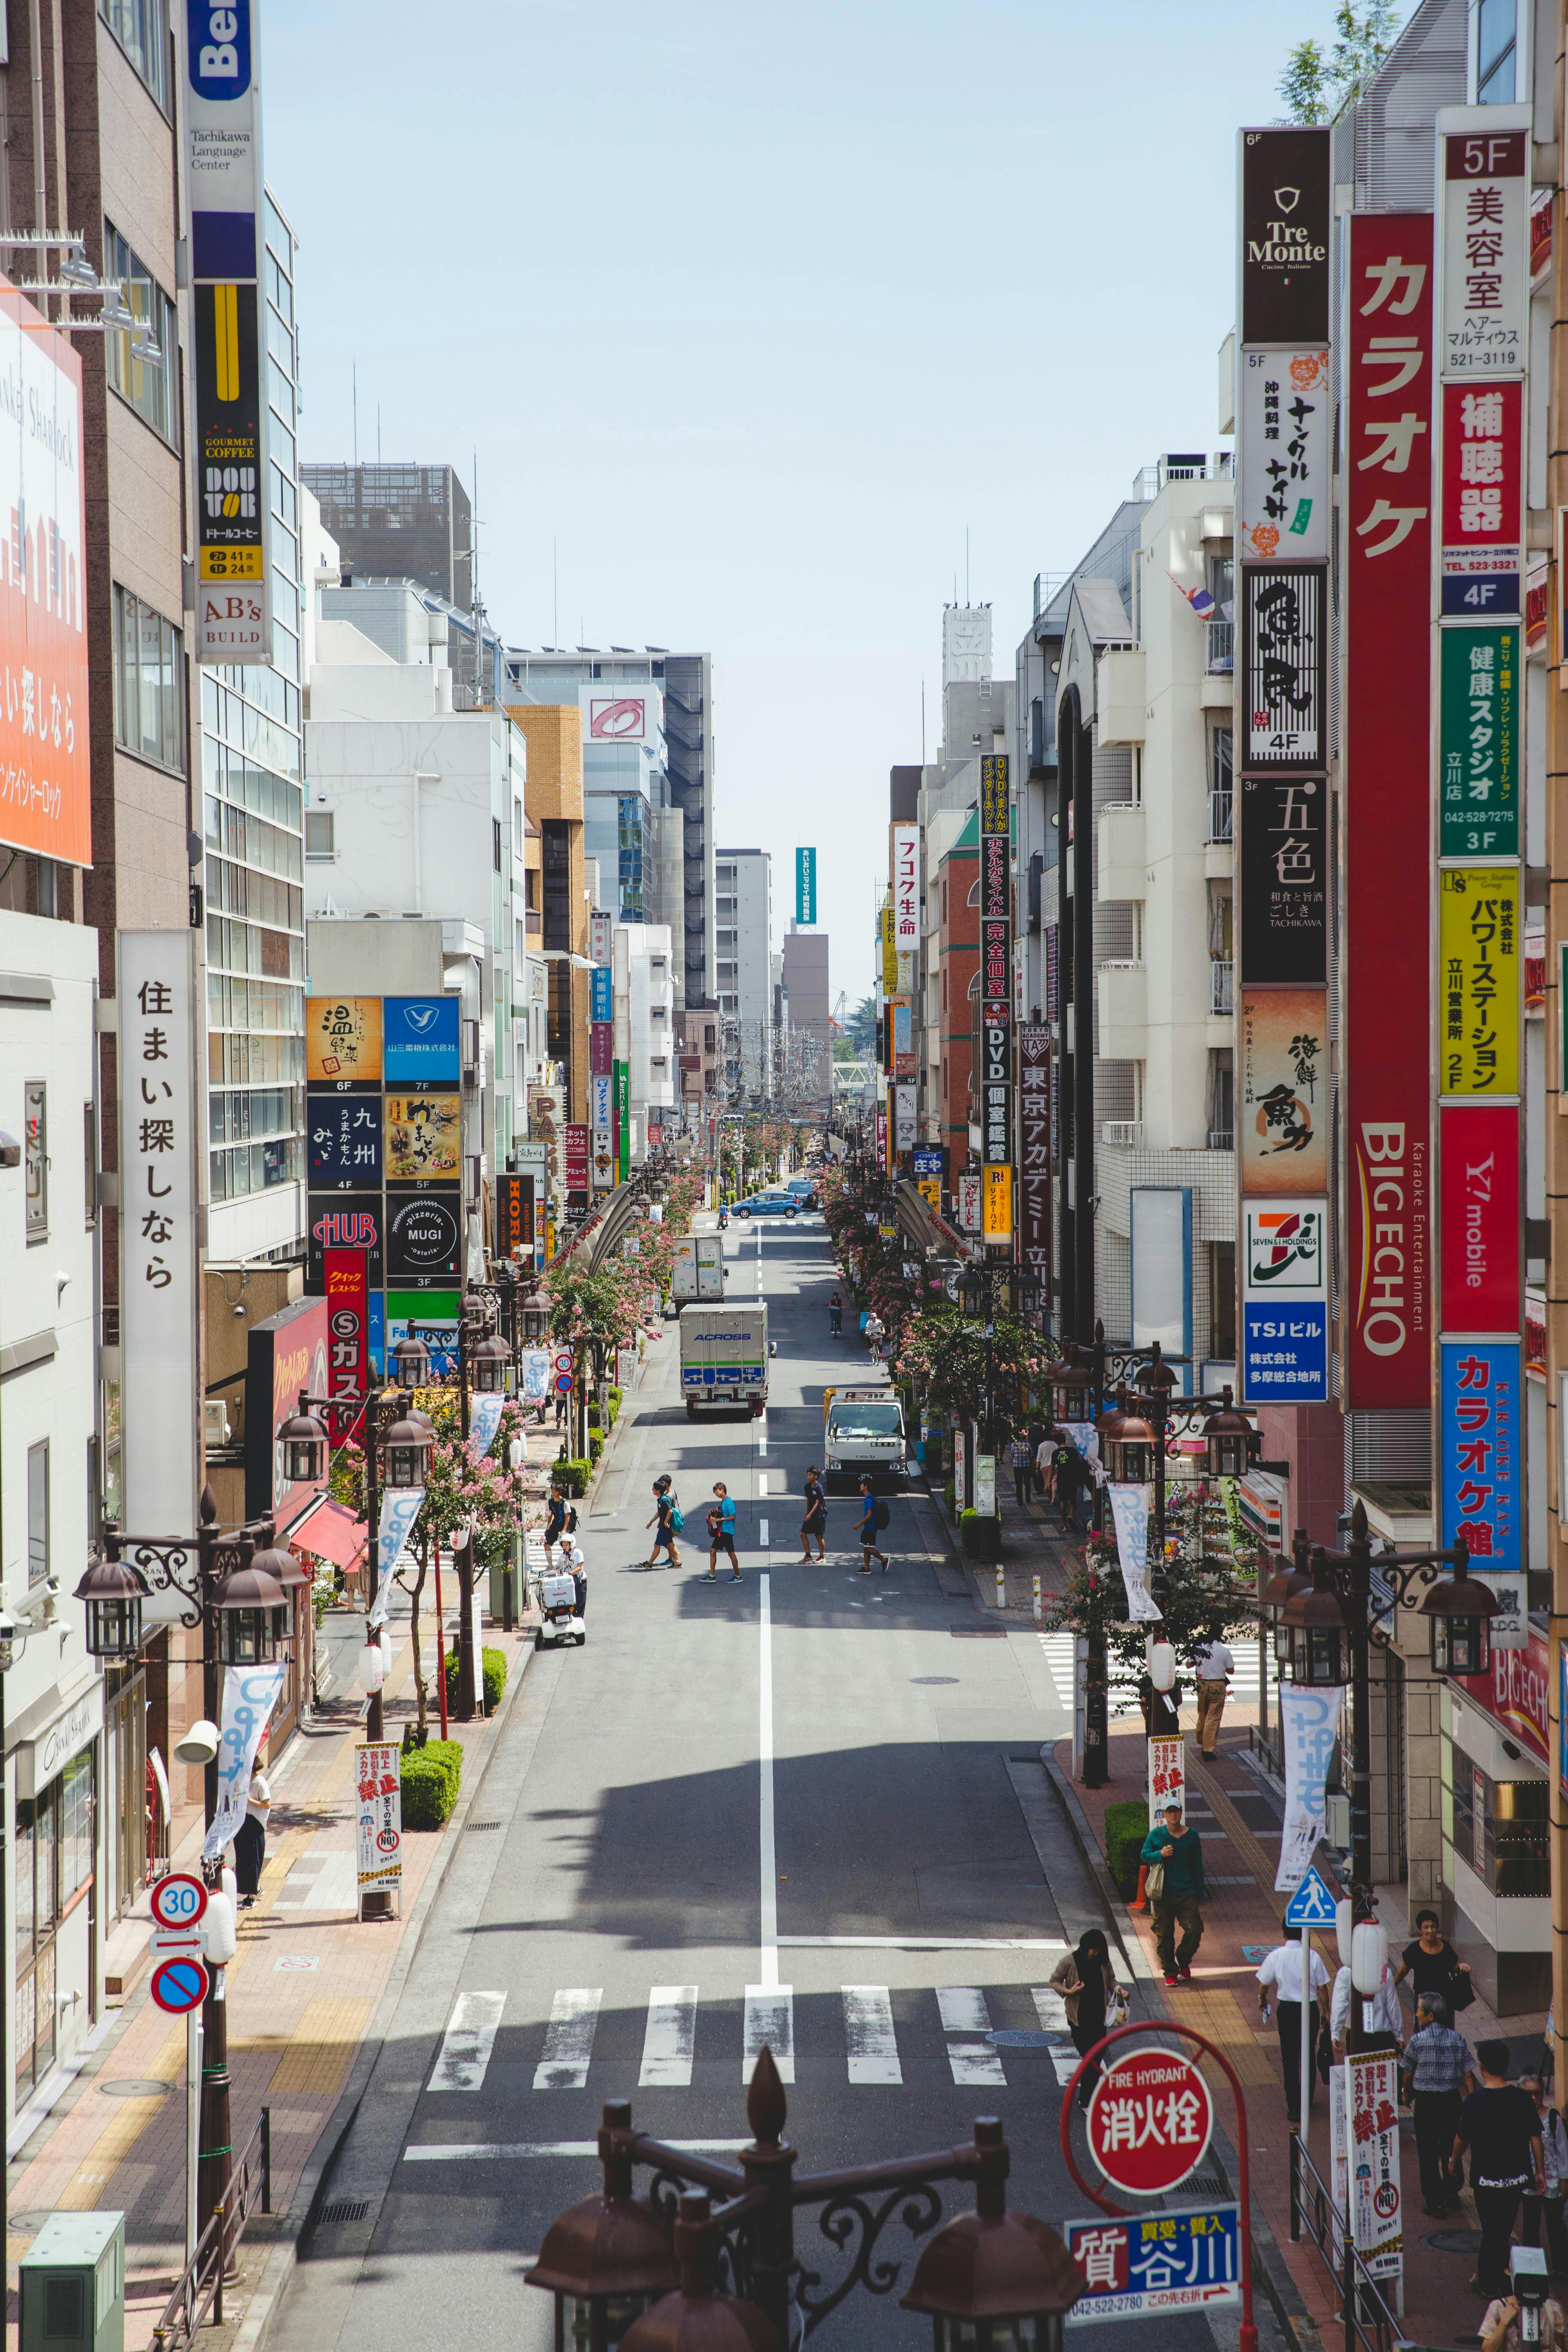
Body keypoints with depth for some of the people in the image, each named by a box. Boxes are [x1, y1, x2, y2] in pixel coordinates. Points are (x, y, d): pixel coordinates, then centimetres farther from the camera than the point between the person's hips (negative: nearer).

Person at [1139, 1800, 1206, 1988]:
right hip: (1164, 1894, -1)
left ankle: (1183, 1962, 19)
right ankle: (1170, 1972, 16)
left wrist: (1200, 1892, 9)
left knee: (1194, 1930, -6)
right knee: (1165, 1936, 3)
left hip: (1187, 1893, 1)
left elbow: (1197, 1865, 9)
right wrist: (1160, 1854, -16)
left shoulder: (1192, 1836, 3)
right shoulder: (1156, 1835, -2)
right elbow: (1144, 1856, 4)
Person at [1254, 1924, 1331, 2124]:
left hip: (1287, 2010, -1)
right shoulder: (1313, 1956, -11)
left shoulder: (1276, 1956, -11)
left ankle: (1294, 2107, 4)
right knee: (1308, 2056, 17)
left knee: (1289, 2058, 6)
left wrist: (1262, 2001, 22)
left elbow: (1264, 1984, 1)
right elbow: (1322, 1988, -5)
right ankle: (1307, 2101, 30)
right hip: (1310, 2009, 1)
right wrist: (1326, 2012, 10)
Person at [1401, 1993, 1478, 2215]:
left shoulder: (1417, 2041, -13)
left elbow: (1407, 2073, -3)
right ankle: (1450, 2194, 32)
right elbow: (1469, 2075, -4)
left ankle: (1435, 2203, 11)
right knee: (1451, 2150, 21)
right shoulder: (1458, 2040, -5)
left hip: (1425, 2102, -3)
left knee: (1428, 2155, 8)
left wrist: (1406, 2093, 17)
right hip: (1452, 2099, 3)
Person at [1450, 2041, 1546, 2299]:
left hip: (1487, 2178, -3)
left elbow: (1462, 2138, -9)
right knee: (1504, 2228, 22)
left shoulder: (1475, 2101, -19)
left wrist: (1454, 2162, 11)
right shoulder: (1522, 2098, -10)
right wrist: (1540, 2171, 8)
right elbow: (1535, 2137, -3)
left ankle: (1488, 2284, 23)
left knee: (1491, 2231, 11)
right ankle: (1500, 2274, 37)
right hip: (1518, 2176, 3)